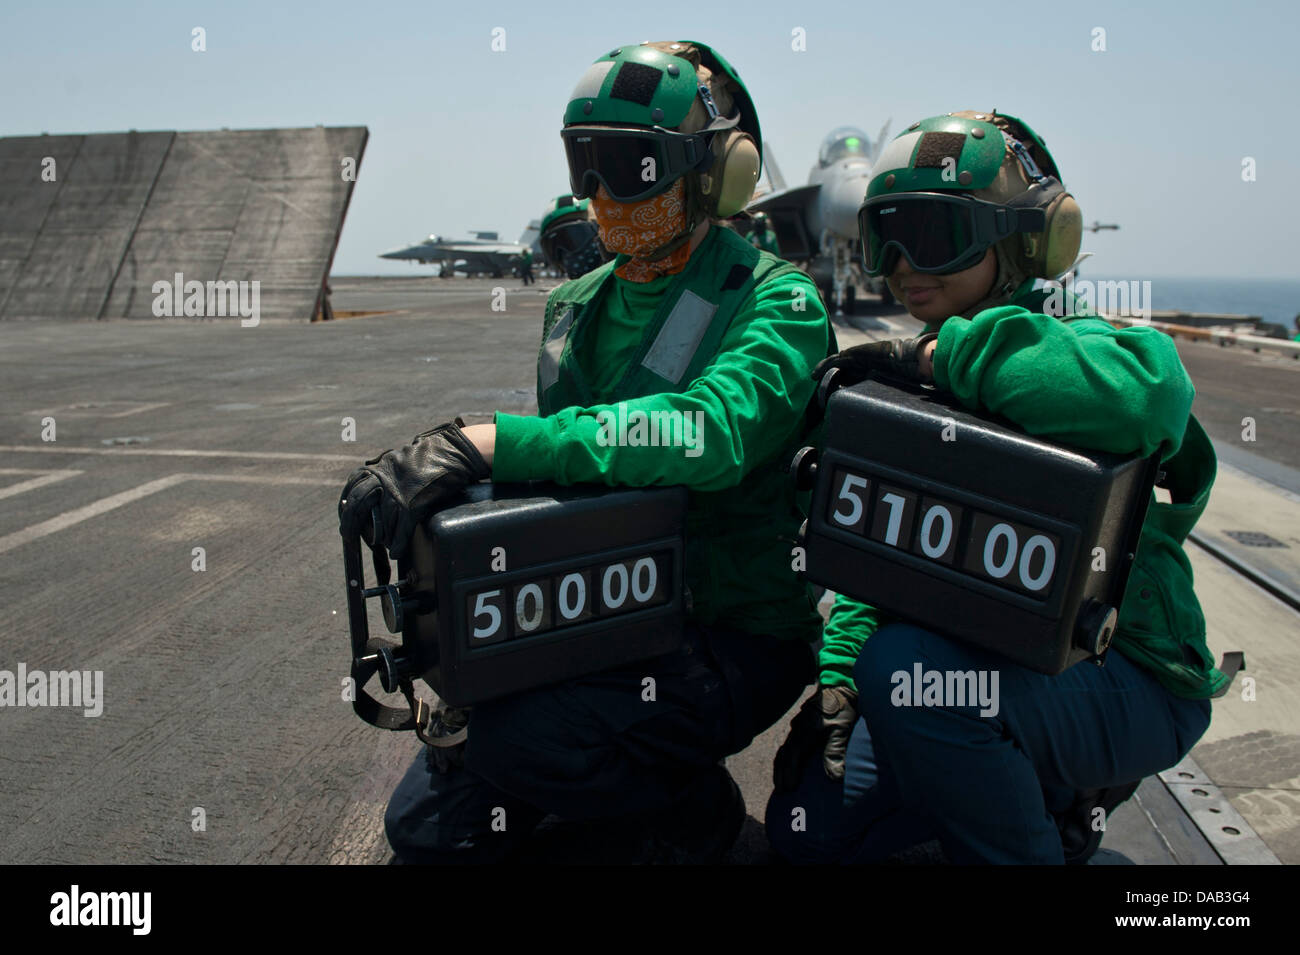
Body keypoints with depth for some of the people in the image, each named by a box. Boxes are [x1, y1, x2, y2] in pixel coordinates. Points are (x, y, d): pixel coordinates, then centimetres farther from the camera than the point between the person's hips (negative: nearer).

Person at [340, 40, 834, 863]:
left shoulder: (775, 301, -13)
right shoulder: (579, 306, 9)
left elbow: (707, 432, -34)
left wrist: (488, 443, -42)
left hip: (736, 635, -6)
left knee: (522, 739, -29)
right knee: (430, 826, 1)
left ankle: (696, 809, 2)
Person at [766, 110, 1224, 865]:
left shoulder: (1069, 344, -18)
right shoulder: (918, 377, 5)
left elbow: (1149, 394, -45)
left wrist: (941, 356, -33)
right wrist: (839, 675, -3)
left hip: (1130, 685, -7)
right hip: (984, 660, 8)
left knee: (903, 664, -35)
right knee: (808, 826, 6)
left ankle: (1026, 842, -7)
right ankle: (1046, 783, 20)